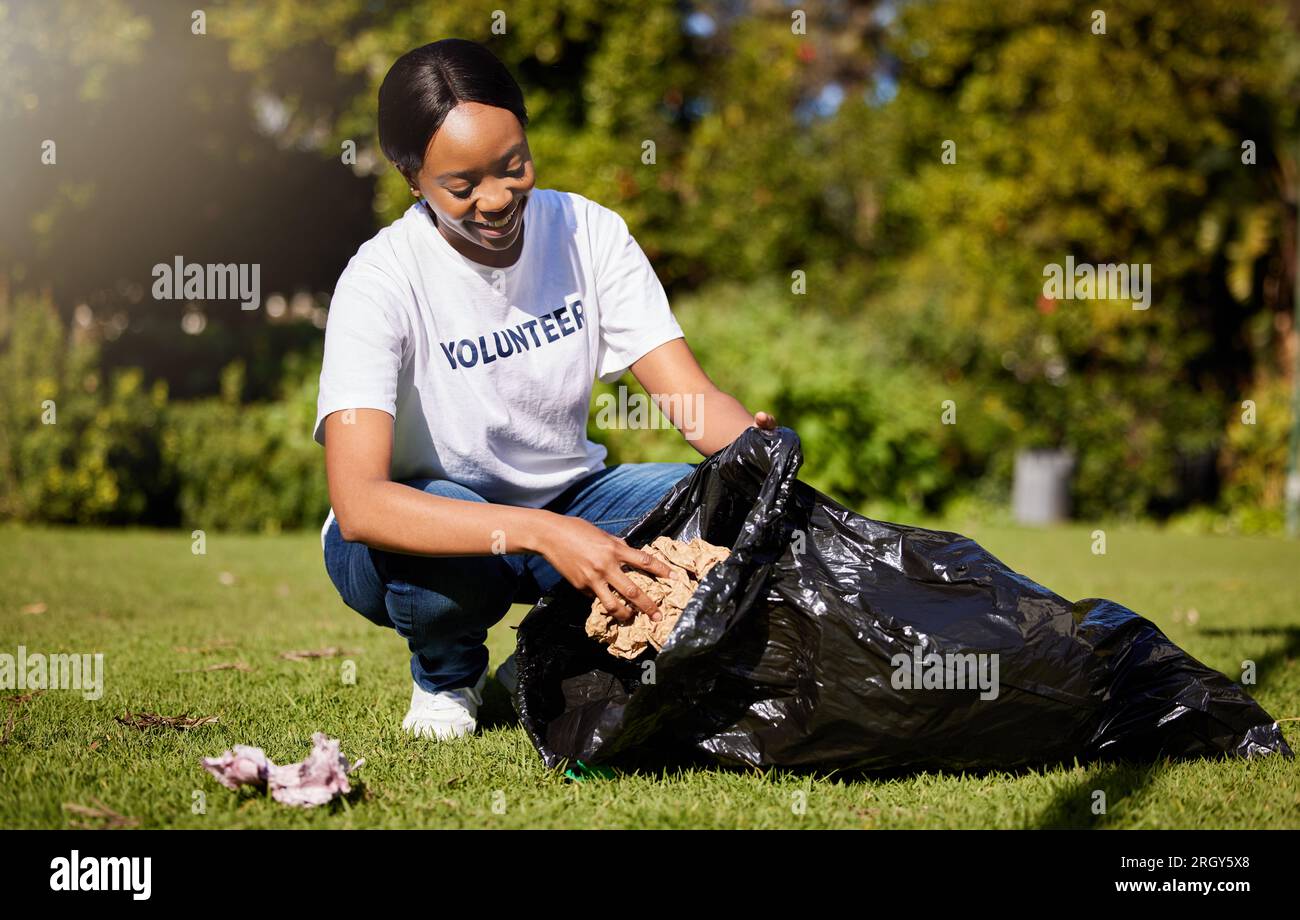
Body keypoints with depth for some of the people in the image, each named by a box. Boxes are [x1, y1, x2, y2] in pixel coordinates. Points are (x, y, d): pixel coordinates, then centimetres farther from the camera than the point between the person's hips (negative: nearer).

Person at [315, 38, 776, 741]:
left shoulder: (589, 233, -10)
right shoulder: (383, 281, -24)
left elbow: (692, 397, -13)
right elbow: (358, 504, -36)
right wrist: (540, 534, -48)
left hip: (567, 498, 4)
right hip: (429, 521, -4)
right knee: (457, 540, -40)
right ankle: (445, 674, -2)